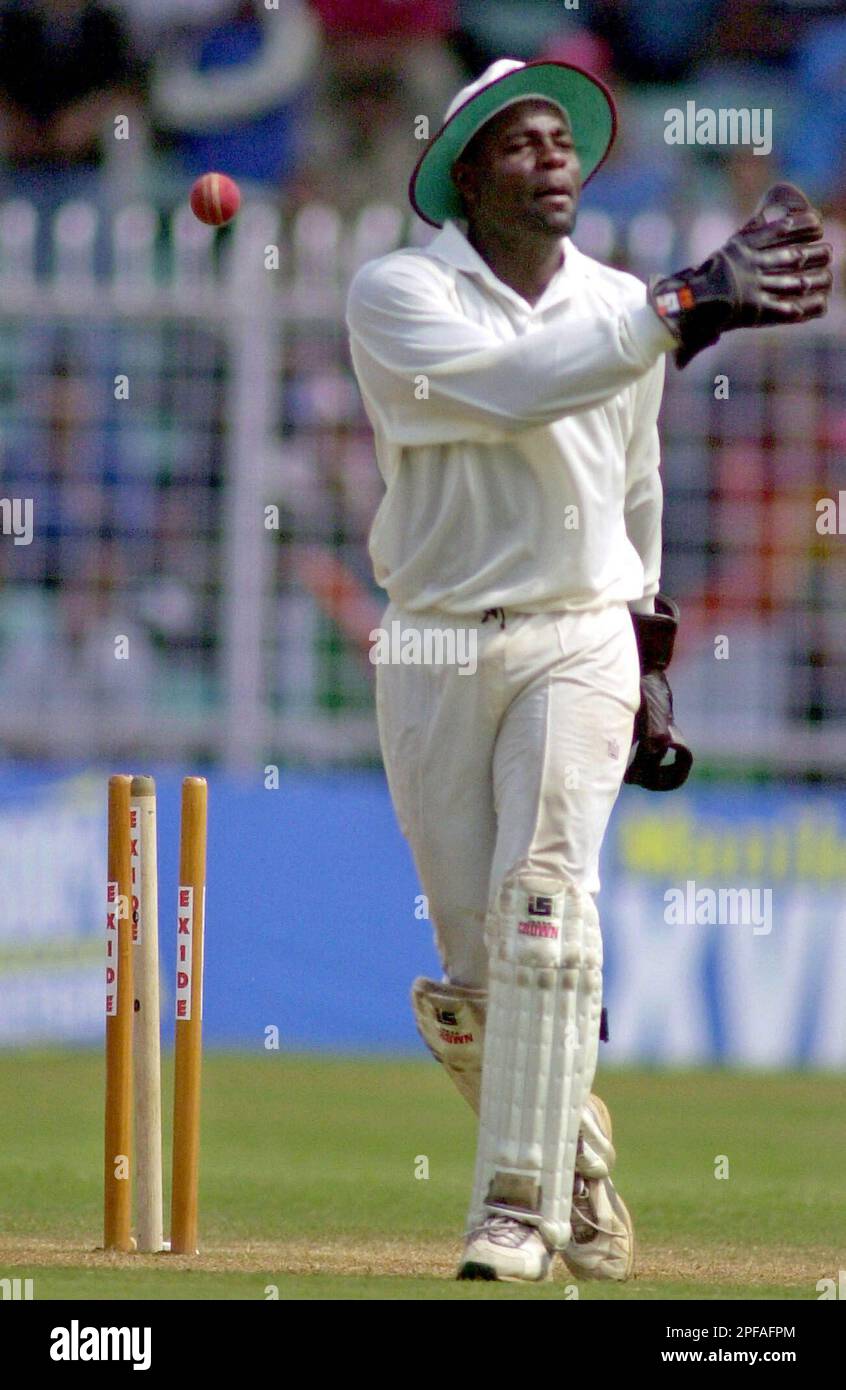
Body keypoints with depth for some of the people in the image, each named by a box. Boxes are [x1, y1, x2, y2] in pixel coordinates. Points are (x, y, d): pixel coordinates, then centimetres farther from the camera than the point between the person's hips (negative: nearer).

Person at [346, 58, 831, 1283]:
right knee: (471, 962, 2)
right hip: (434, 653, -1)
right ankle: (583, 1192, 23)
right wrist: (682, 309, -33)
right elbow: (510, 386, -26)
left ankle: (522, 1217, -22)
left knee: (545, 900, -20)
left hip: (581, 641, 1)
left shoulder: (622, 307, 8)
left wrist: (650, 660, 24)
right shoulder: (399, 297, -6)